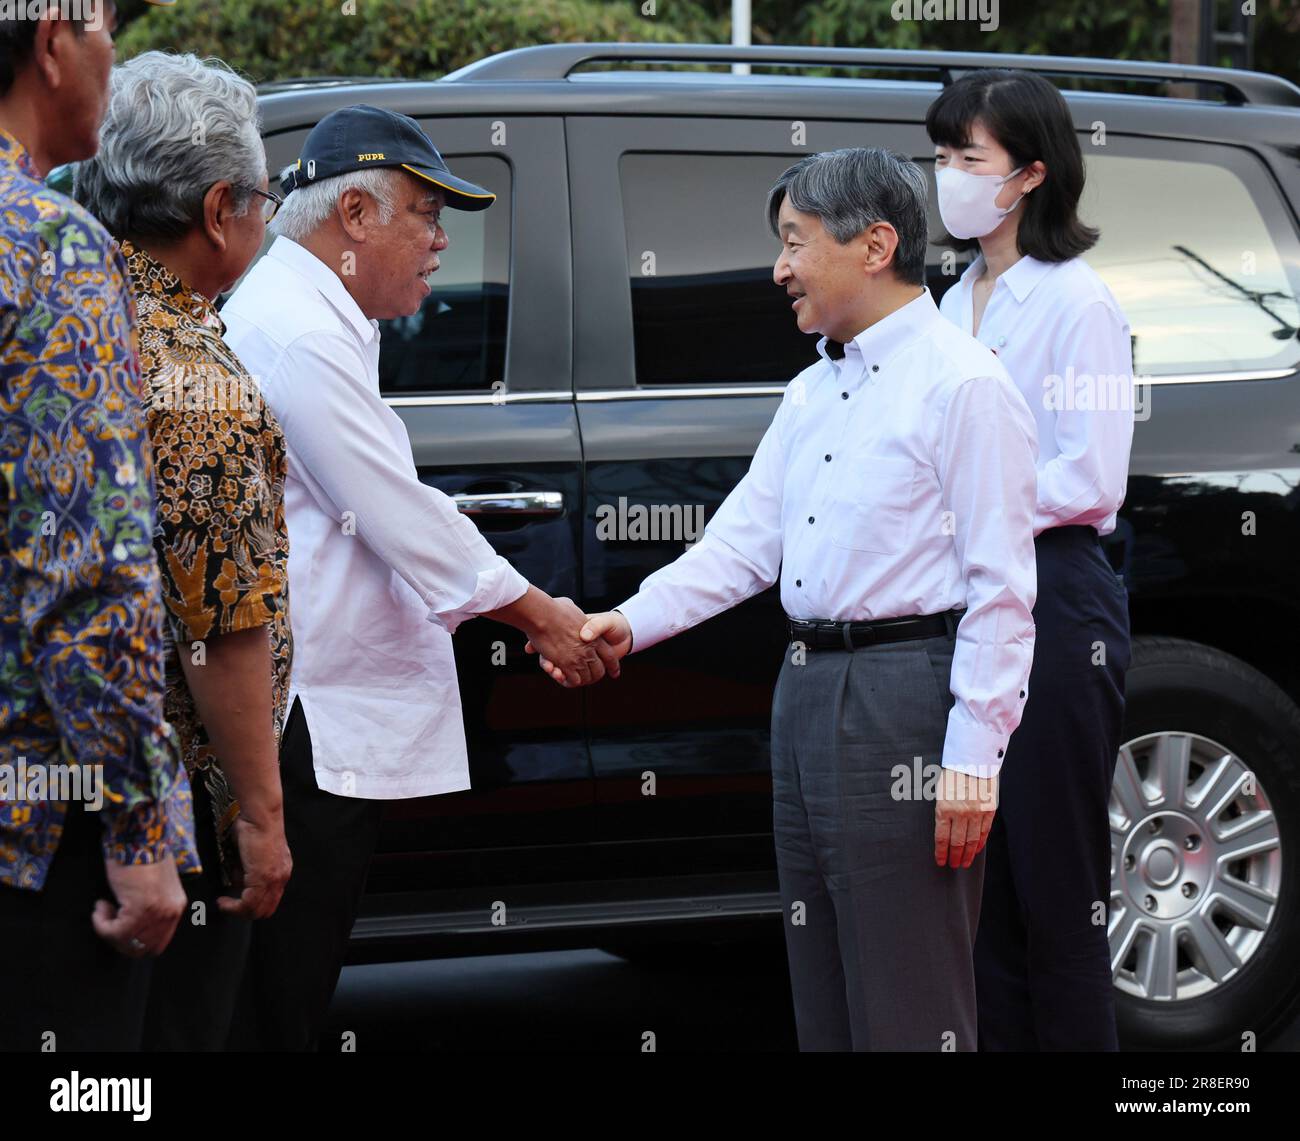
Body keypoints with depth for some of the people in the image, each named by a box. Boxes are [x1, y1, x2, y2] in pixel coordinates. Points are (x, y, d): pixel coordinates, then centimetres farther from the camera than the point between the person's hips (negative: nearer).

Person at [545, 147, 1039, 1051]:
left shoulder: (963, 383, -10)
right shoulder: (812, 394, 18)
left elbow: (1000, 588, -14)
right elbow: (744, 540, 14)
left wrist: (973, 757, -19)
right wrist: (631, 624, 0)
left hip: (906, 701, -9)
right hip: (809, 691, 9)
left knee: (906, 1006, -5)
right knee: (823, 1001, 14)